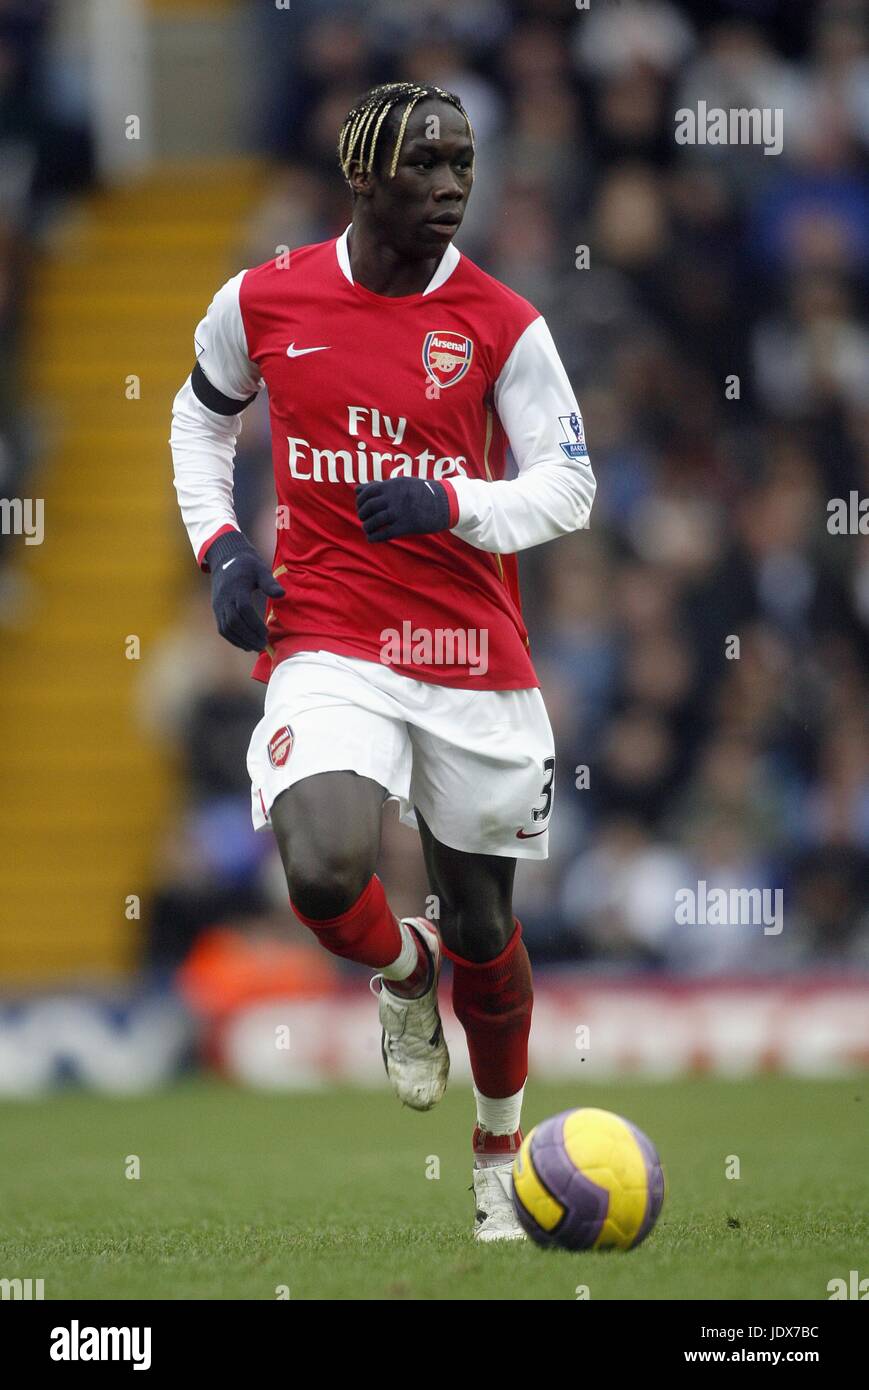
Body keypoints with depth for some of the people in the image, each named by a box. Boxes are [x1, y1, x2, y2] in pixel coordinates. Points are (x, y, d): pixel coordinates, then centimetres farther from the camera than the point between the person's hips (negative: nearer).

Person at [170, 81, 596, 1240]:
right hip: (327, 648, -1)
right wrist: (218, 546, 5)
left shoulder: (502, 325, -4)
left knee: (483, 926, 10)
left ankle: (500, 1147, 36)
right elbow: (202, 416, 19)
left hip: (476, 657, 1)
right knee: (325, 872, -27)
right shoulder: (264, 303, 0)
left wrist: (452, 506, -23)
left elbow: (569, 489, -4)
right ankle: (403, 969, 10)